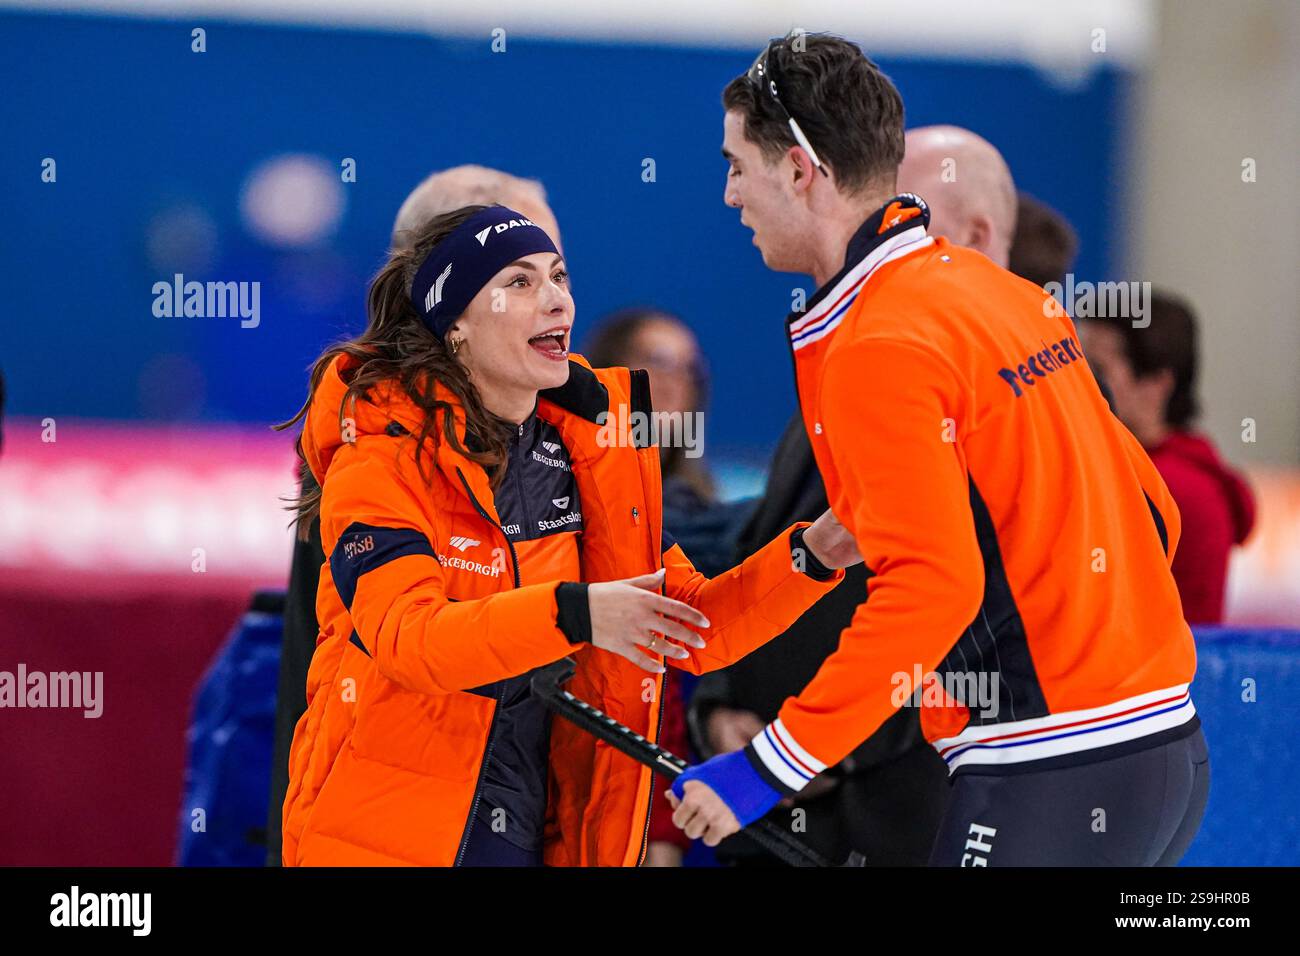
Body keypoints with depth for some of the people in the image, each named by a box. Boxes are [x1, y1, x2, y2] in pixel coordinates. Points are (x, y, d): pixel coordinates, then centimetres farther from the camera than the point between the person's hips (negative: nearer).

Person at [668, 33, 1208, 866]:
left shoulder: (879, 345, -14)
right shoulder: (1007, 294, 12)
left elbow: (930, 583, -23)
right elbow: (1152, 514, 17)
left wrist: (771, 766, -21)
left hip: (1050, 780, -9)